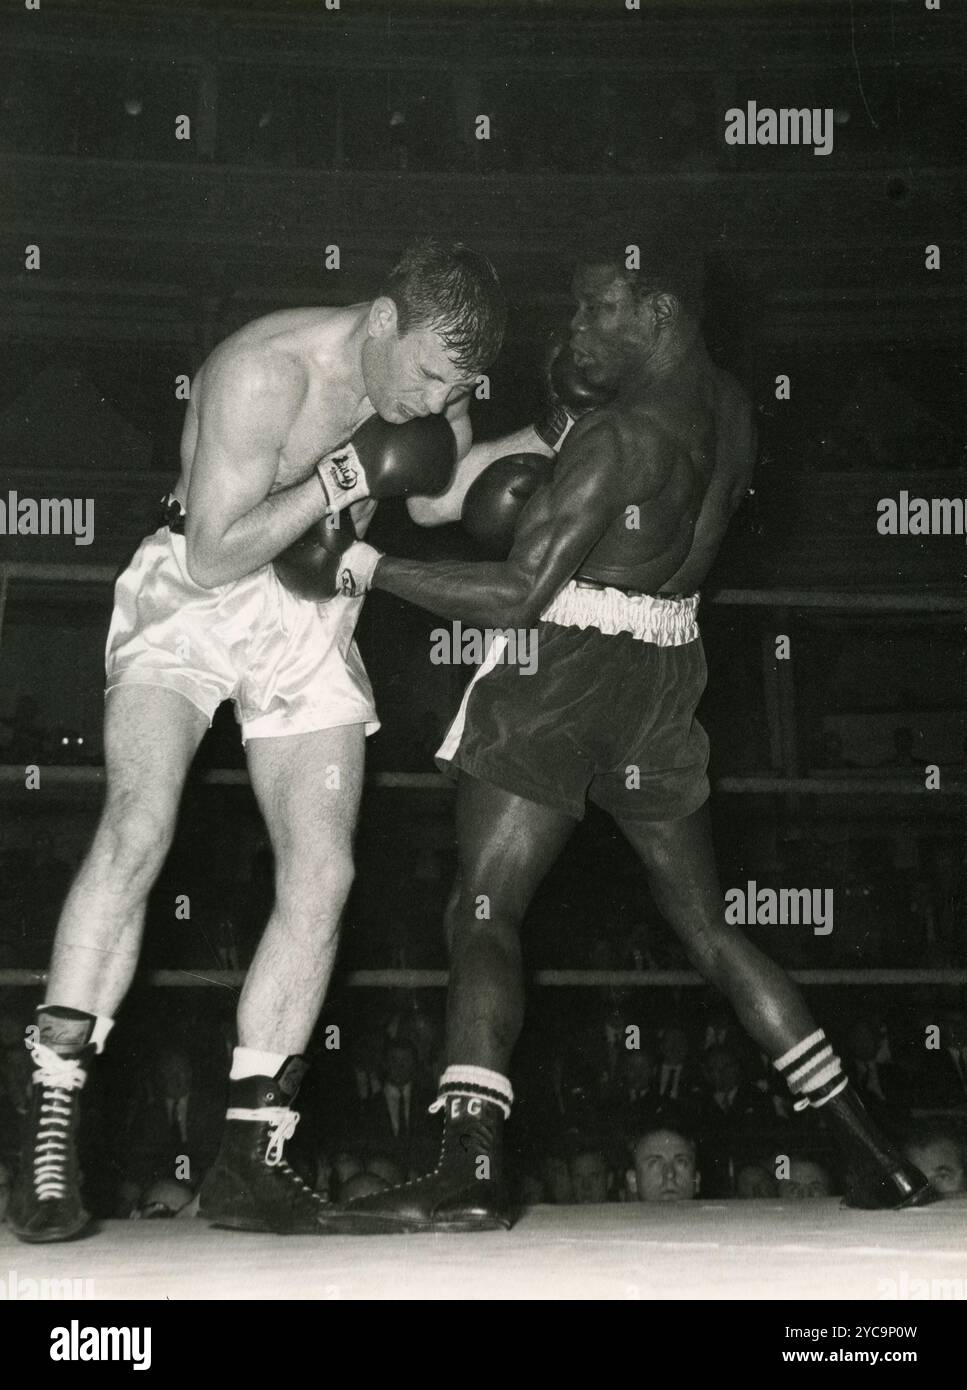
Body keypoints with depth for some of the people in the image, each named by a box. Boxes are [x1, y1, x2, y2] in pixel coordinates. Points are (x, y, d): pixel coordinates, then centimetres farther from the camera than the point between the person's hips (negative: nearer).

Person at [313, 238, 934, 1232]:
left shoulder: (618, 437, -17)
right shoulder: (729, 410, 7)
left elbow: (519, 596, -19)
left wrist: (374, 569, -13)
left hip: (567, 665, -8)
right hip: (667, 671, 8)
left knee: (482, 914, -6)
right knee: (705, 925, 16)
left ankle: (470, 1170, -17)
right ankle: (876, 1159, 17)